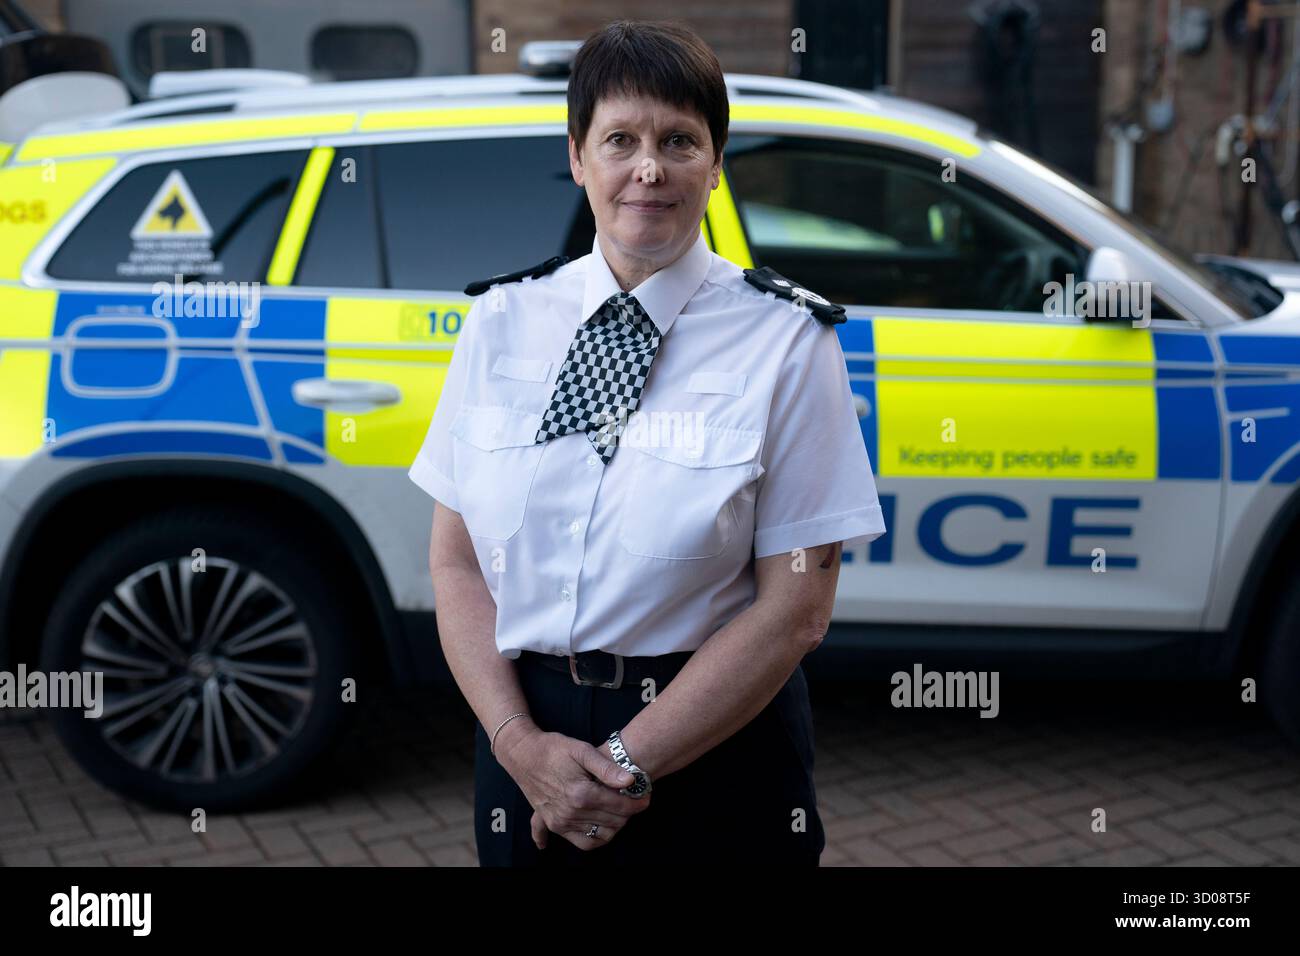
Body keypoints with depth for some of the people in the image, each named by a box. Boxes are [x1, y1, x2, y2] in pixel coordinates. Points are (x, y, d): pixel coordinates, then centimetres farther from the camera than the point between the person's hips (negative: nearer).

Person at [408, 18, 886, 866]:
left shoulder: (787, 339, -8)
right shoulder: (500, 322, 1)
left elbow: (797, 606, -11)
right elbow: (456, 562, 0)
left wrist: (626, 765, -14)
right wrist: (518, 741, -12)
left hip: (715, 749, -2)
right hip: (525, 745, 2)